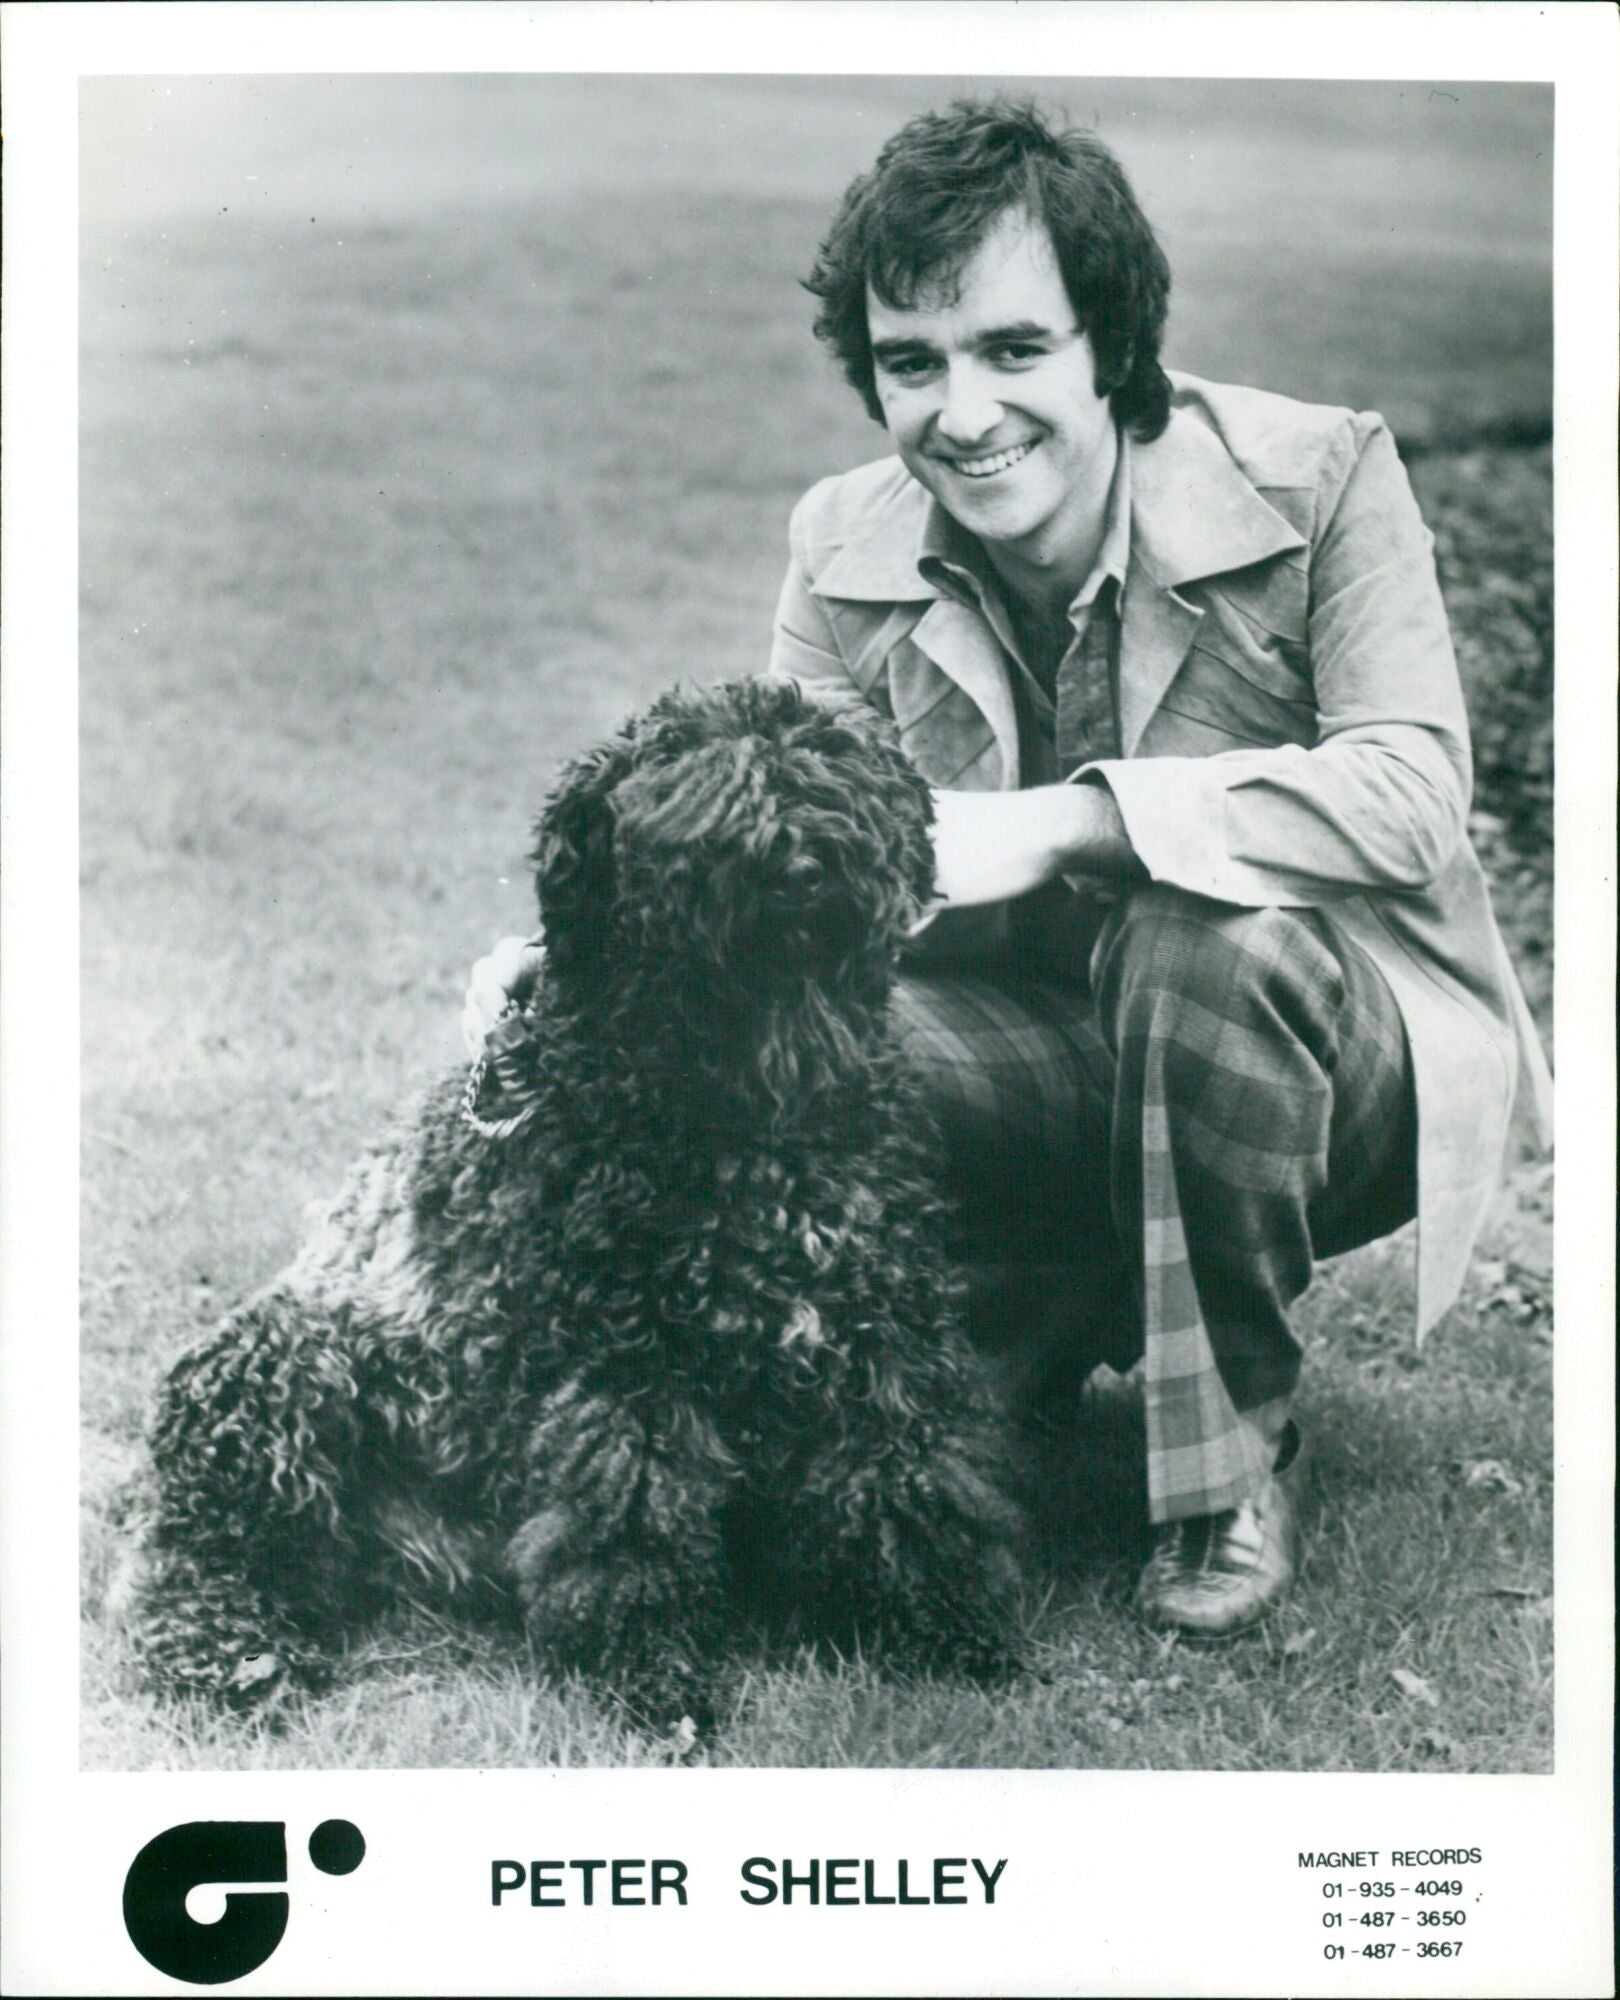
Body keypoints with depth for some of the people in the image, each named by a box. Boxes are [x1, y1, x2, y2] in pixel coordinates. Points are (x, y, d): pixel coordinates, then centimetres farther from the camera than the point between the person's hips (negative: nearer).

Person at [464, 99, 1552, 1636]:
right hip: (1053, 1071, 3)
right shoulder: (846, 554, -3)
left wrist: (1064, 821, -38)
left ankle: (1232, 1460, -13)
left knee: (1209, 931, -37)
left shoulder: (1317, 477, -14)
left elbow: (1413, 792, -28)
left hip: (1345, 1063, -2)